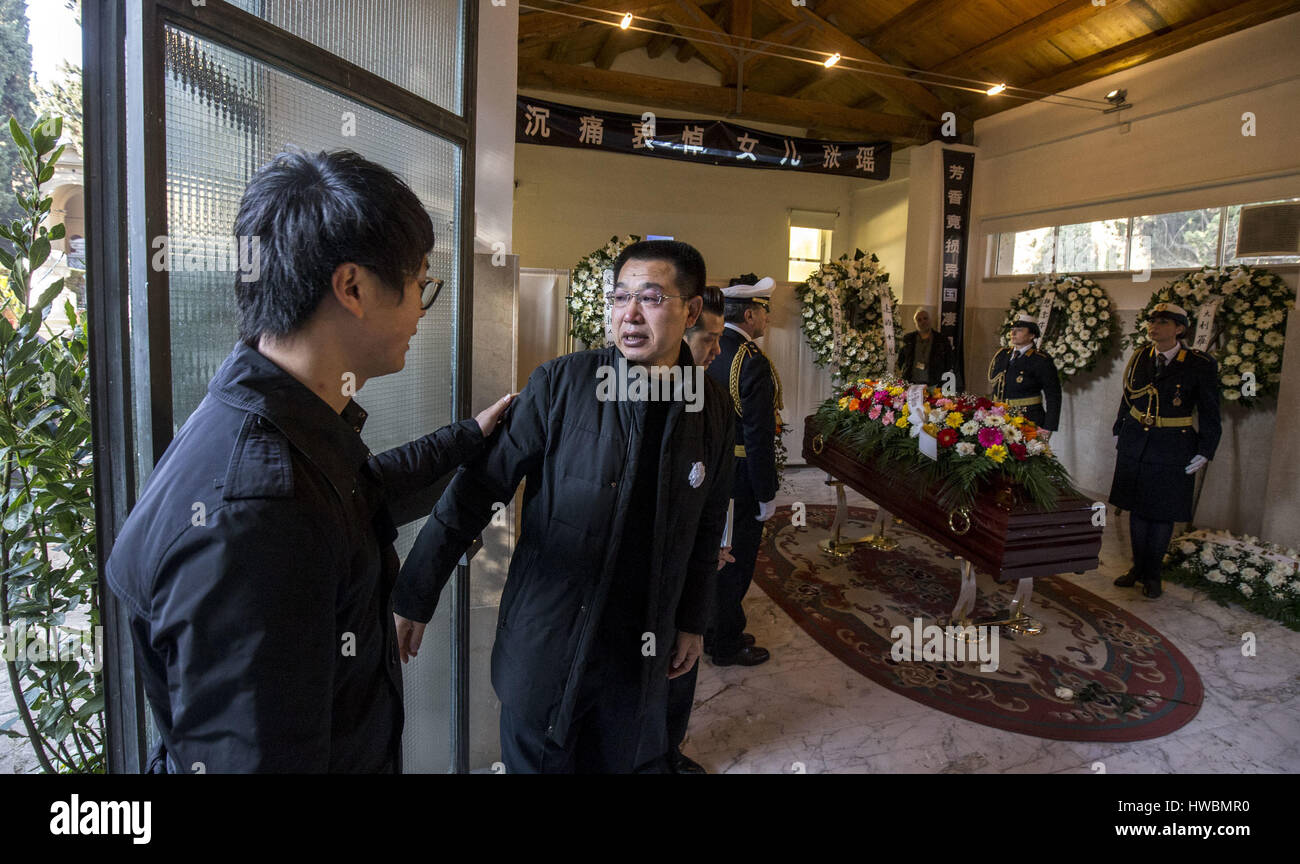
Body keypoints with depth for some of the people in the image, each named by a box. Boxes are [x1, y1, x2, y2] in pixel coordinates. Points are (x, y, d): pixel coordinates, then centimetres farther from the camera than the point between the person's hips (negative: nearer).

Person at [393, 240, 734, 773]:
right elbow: (477, 488, -11)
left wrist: (692, 622, 13)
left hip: (642, 653, 3)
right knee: (535, 763, 14)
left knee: (633, 762, 18)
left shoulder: (712, 410, -1)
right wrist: (415, 599, -11)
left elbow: (706, 528, 9)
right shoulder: (560, 384, -12)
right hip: (543, 645, -2)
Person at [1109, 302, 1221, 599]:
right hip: (1135, 446, 3)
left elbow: (1210, 415, -3)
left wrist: (1204, 453, -6)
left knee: (1163, 513, 6)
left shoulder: (1201, 365, -7)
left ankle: (1152, 574, 20)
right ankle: (1138, 566, 25)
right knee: (1137, 509, 11)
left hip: (1172, 451, -3)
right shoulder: (1139, 358, 3)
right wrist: (1119, 434, 14)